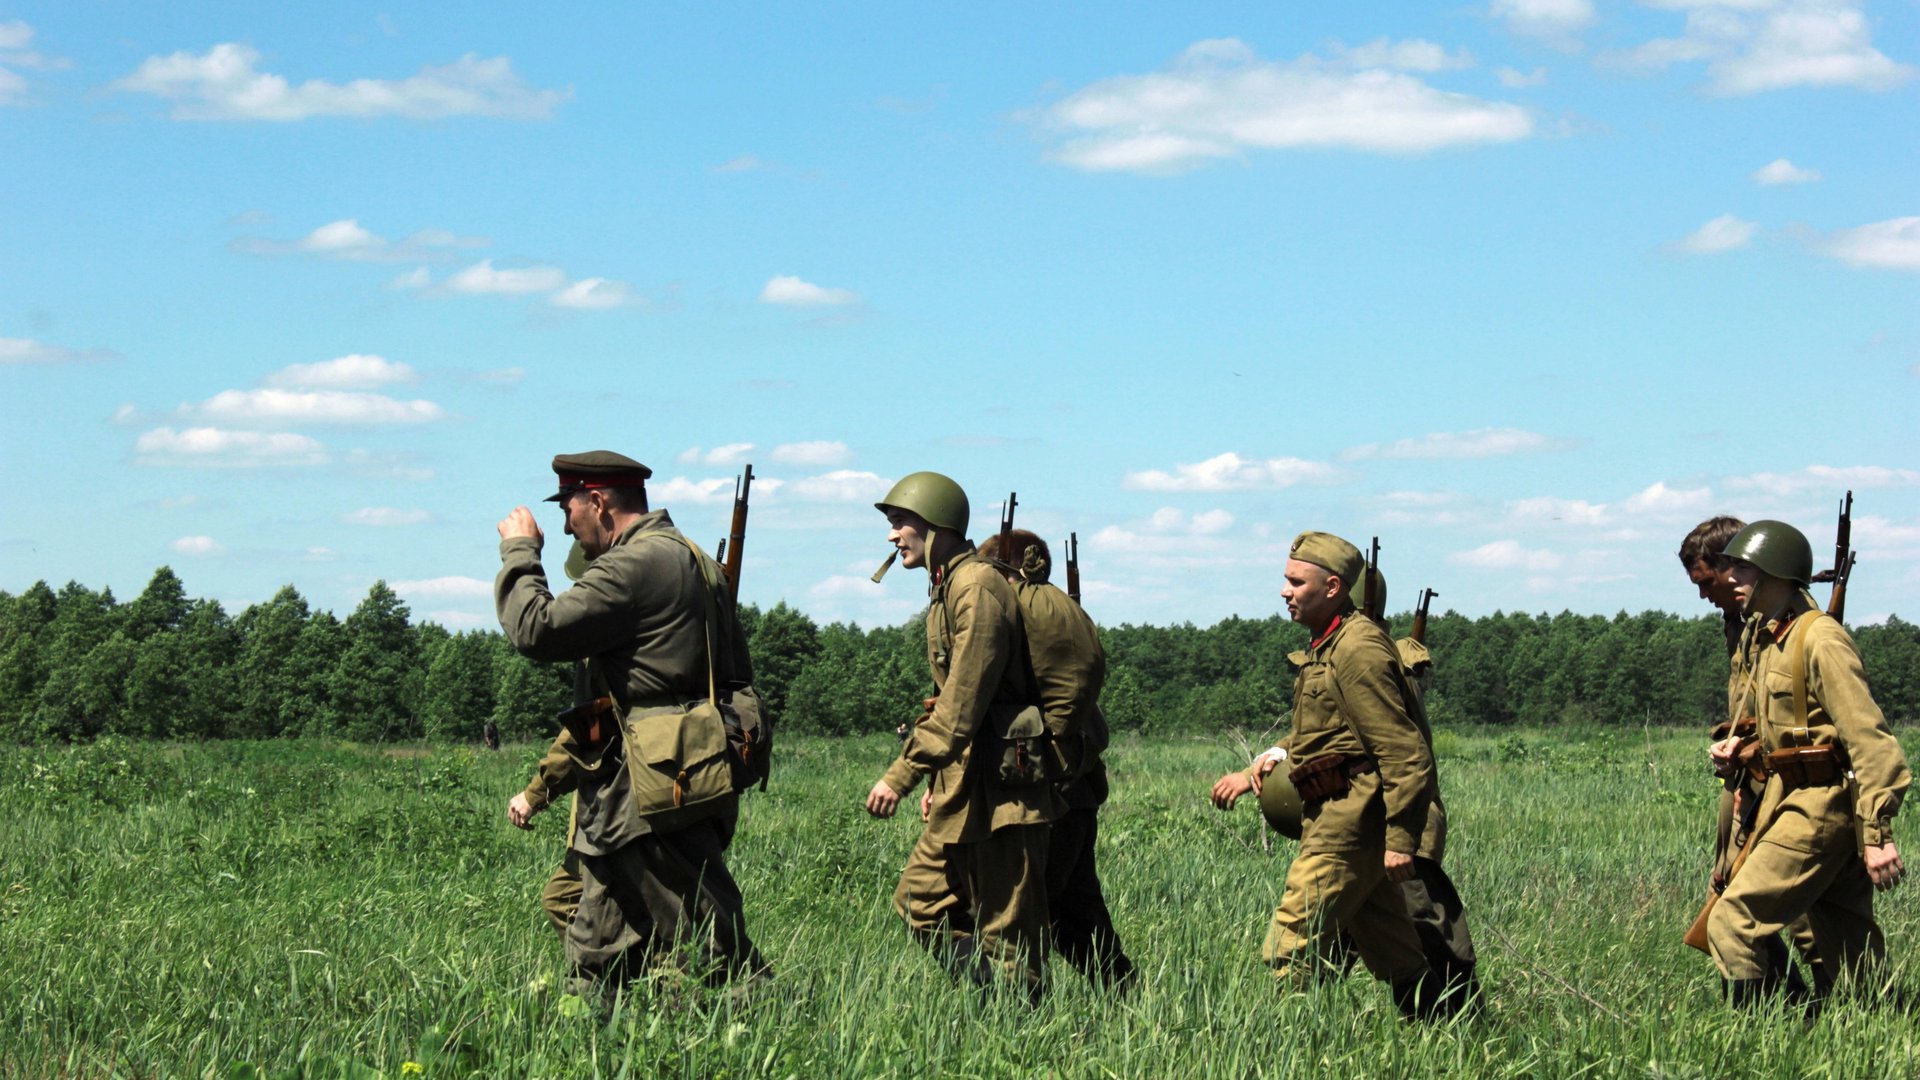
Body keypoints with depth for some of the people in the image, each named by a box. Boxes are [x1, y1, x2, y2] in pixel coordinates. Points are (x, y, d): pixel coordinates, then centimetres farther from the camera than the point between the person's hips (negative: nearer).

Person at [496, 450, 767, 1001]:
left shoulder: (634, 566, -14)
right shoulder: (687, 559, 19)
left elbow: (536, 629, -19)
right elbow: (738, 674, 21)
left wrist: (519, 551, -3)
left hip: (654, 792, -10)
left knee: (713, 948, -8)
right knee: (597, 954, 11)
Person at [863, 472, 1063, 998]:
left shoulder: (978, 587, -15)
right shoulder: (947, 588, 16)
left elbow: (963, 701, -22)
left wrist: (902, 775, -23)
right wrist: (938, 783, 17)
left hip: (997, 782, -10)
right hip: (962, 787, 10)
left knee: (1006, 928, -5)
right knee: (921, 903, 12)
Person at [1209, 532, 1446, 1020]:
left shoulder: (1357, 650, -15)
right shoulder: (1329, 646, 17)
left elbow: (1404, 751, -19)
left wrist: (1400, 838, -22)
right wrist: (1252, 775, 23)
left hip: (1346, 825, -10)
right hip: (1335, 816, 10)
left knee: (1290, 953, -10)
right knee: (1395, 957, 14)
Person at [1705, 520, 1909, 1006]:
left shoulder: (1820, 640, -17)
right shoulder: (1764, 636, 12)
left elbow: (1868, 736, -20)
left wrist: (1877, 833, -24)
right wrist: (1740, 744, 9)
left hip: (1819, 806, -10)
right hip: (1795, 797, 10)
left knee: (1733, 924, -12)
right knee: (1847, 948, 13)